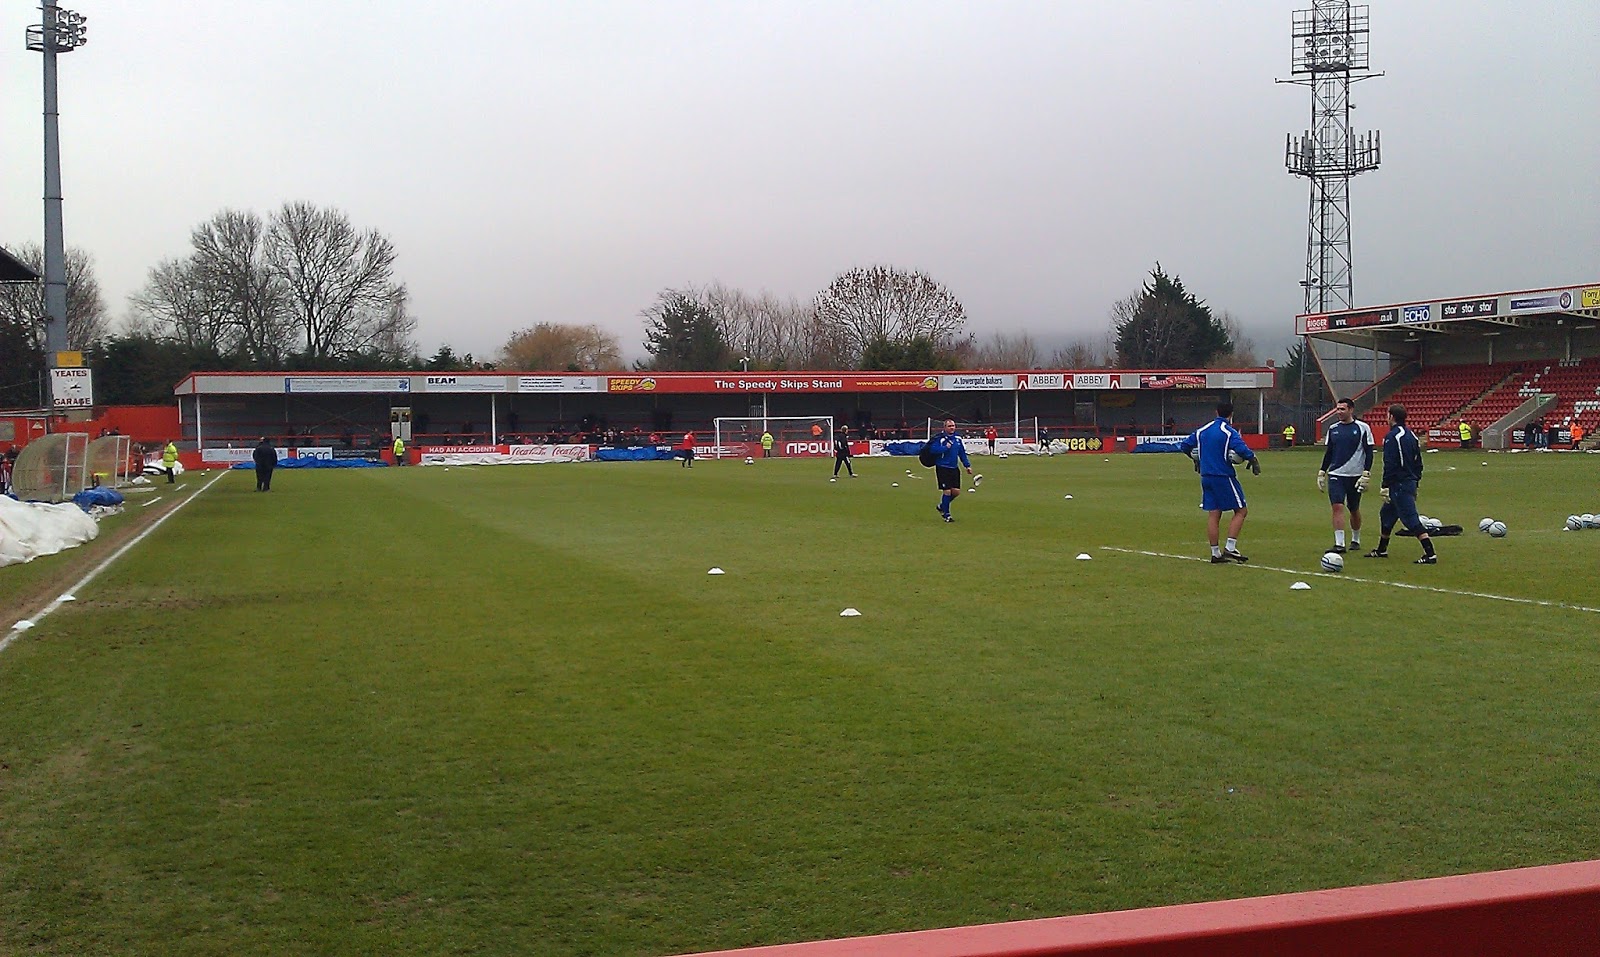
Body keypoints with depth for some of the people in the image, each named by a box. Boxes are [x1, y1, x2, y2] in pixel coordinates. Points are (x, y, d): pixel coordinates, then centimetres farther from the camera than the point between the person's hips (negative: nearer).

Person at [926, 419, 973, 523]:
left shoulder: (958, 438, 8)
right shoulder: (940, 438, -12)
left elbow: (962, 453, 16)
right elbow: (933, 449, -24)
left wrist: (967, 465, 13)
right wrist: (946, 447, -22)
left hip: (954, 468, 6)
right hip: (942, 468, -6)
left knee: (956, 491, 4)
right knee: (947, 491, -6)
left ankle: (941, 506, 28)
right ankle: (946, 515, 10)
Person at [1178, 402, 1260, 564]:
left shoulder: (1202, 430, 9)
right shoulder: (1229, 432, -10)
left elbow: (1184, 446, 16)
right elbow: (1242, 450, -25)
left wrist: (1196, 458, 32)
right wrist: (1253, 461, -8)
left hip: (1206, 477, 6)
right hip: (1224, 477, -6)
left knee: (1213, 514, 7)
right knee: (1241, 511, 3)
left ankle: (1215, 553, 7)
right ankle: (1230, 548, -6)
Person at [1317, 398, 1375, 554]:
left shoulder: (1363, 428, -4)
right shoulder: (1333, 428, 7)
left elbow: (1369, 452, -4)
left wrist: (1366, 474, -11)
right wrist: (1322, 472, 12)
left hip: (1355, 475, -2)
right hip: (1336, 475, 2)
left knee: (1354, 510, 11)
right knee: (1338, 507, -13)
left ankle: (1355, 540, 32)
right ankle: (1339, 544, -15)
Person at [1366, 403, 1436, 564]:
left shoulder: (1392, 436, -14)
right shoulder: (1411, 435, 14)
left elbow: (1390, 465, -20)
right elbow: (1418, 462, 18)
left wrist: (1386, 486, -18)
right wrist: (1415, 483, 23)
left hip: (1399, 485, -10)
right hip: (1410, 483, 10)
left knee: (1412, 520, -11)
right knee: (1386, 515, 22)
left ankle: (1430, 555, -16)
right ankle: (1381, 550, 32)